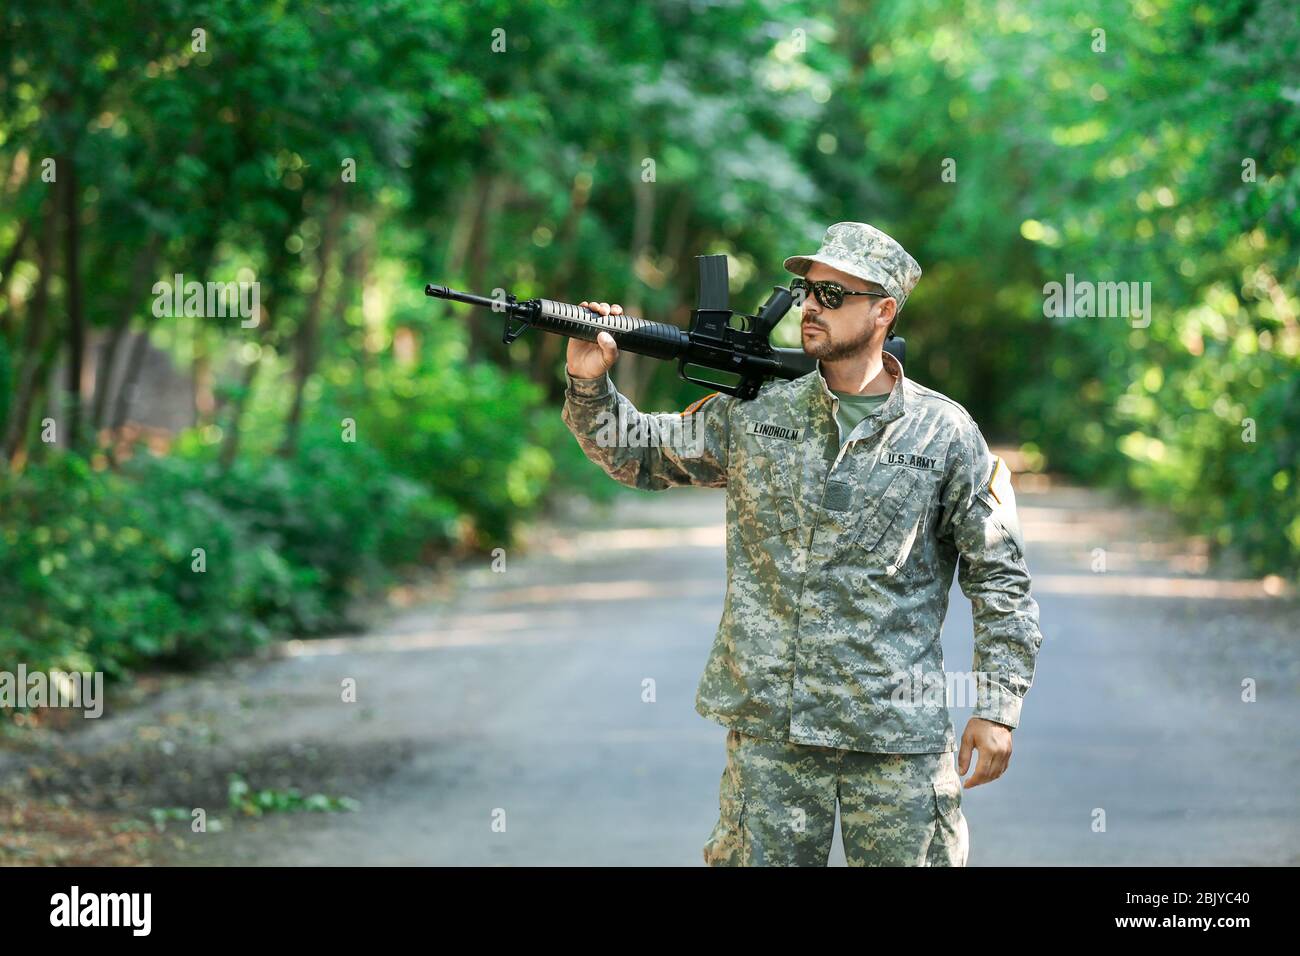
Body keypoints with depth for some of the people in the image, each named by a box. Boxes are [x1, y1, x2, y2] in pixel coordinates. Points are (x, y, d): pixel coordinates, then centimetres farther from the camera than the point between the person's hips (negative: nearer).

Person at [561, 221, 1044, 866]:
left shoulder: (944, 433, 0)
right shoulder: (755, 410, 6)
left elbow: (999, 579, 3)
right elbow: (638, 454, 14)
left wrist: (997, 707, -2)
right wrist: (588, 383, -5)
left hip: (897, 736, -2)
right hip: (767, 726, 2)